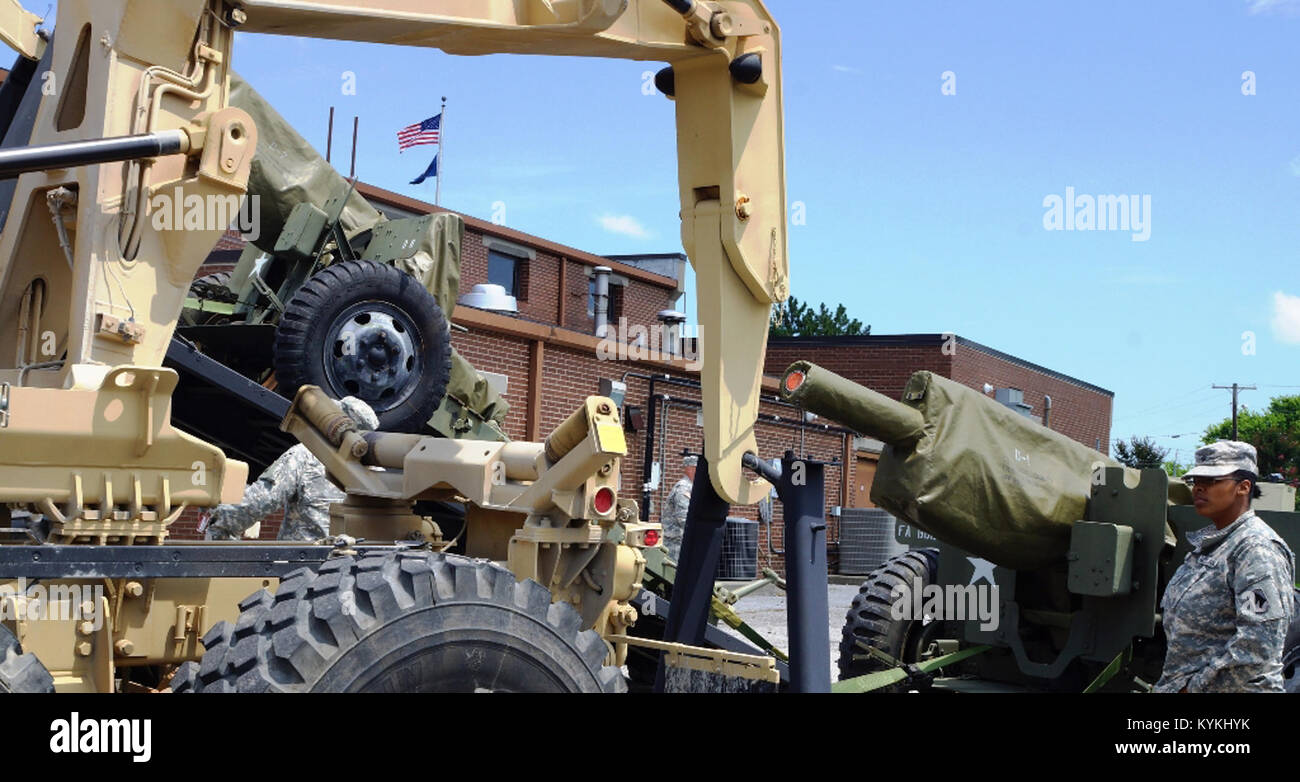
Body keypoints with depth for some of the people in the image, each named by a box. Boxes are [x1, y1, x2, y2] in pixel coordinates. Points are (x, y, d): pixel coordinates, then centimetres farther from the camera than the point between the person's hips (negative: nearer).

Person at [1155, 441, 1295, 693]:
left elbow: (1259, 644, -23)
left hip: (1227, 687, -8)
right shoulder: (1206, 543, 12)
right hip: (1182, 684, 8)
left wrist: (1196, 686, -19)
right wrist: (1172, 683, 11)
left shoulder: (1257, 549, -15)